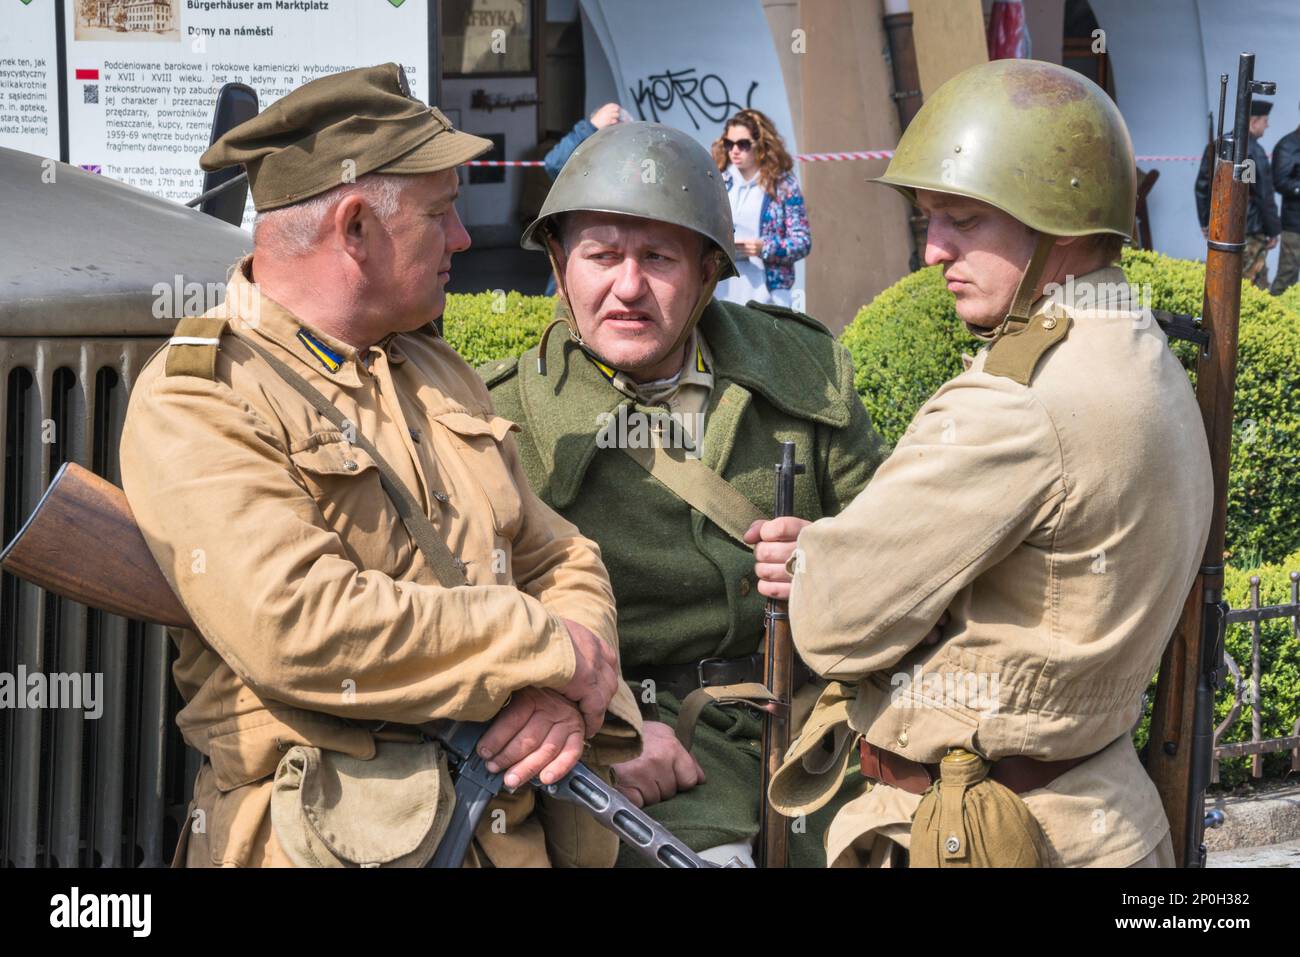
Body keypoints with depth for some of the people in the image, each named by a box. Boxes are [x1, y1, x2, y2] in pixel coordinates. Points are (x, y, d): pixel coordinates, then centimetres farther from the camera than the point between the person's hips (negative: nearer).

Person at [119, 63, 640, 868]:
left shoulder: (438, 373, 15)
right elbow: (300, 627, -22)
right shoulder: (195, 402, -10)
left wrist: (570, 691, -7)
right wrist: (549, 651, -14)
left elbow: (561, 561, 14)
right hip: (328, 837, -5)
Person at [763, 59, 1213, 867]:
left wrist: (818, 568, 2)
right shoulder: (1148, 368, 6)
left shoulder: (1014, 408, -25)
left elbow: (840, 623, -20)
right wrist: (833, 558, -1)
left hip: (972, 835, -9)